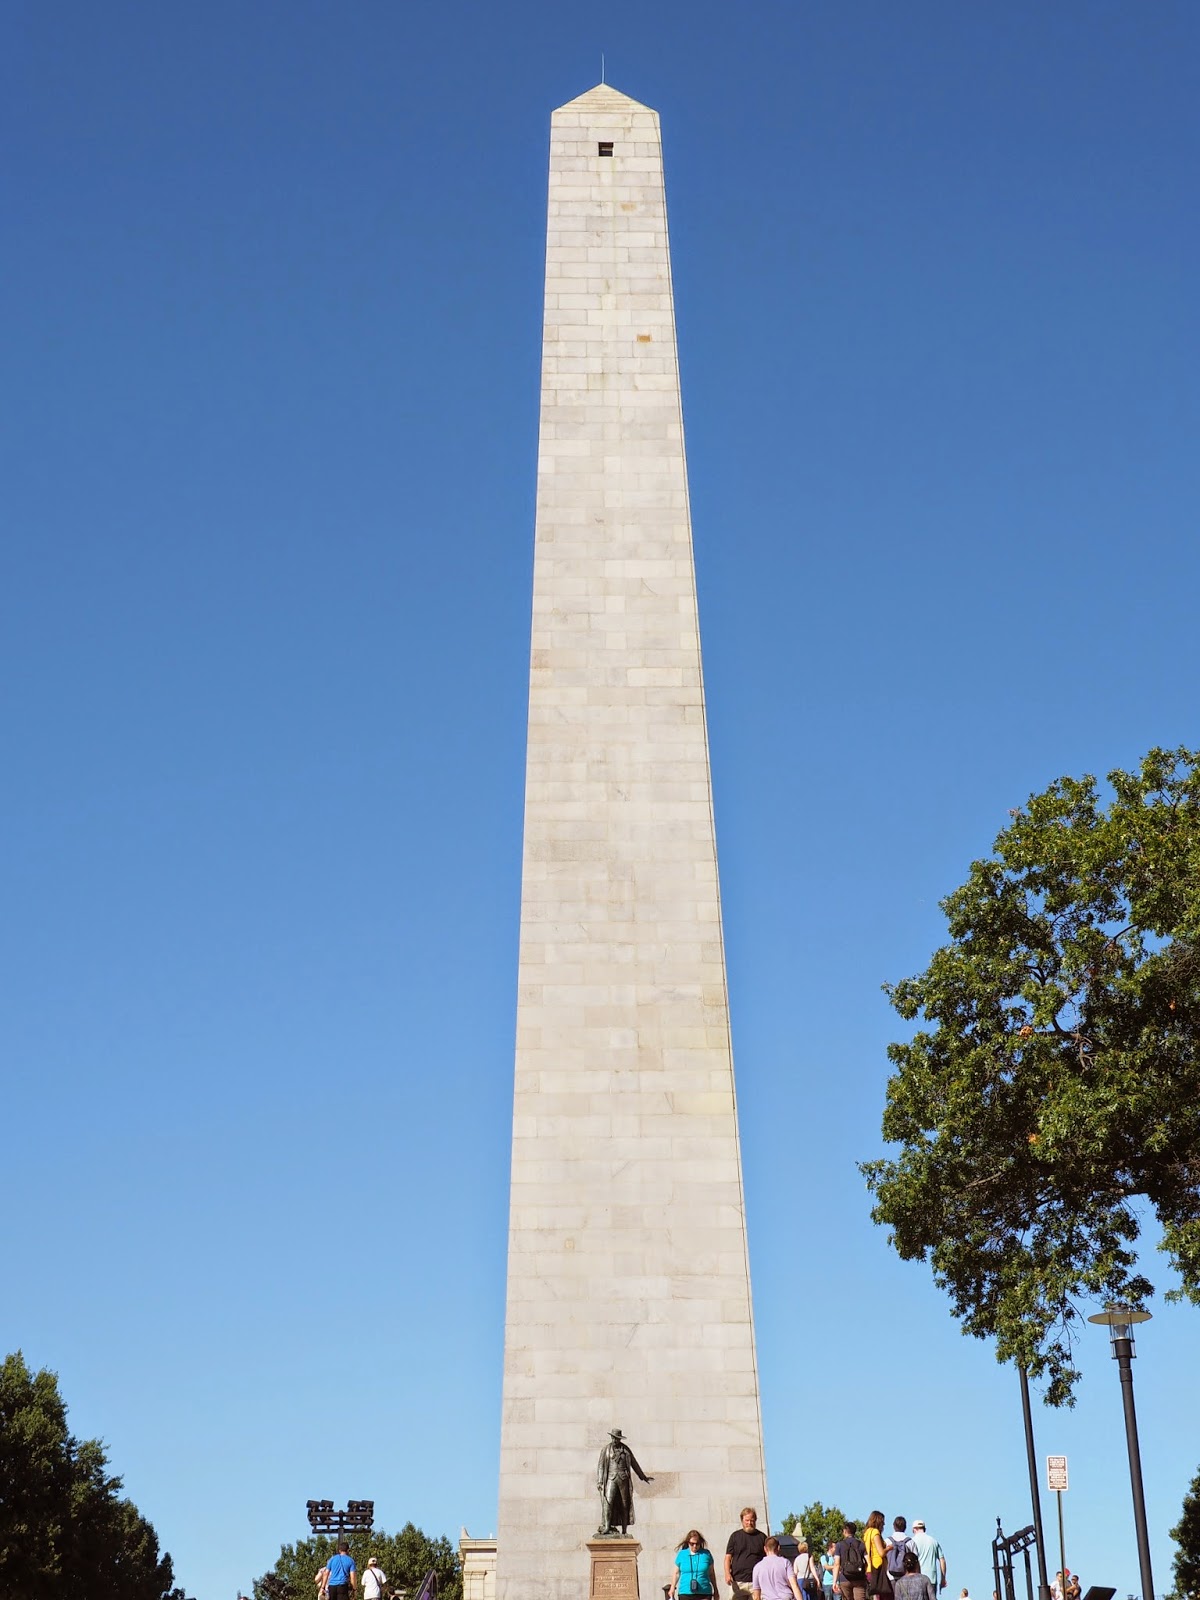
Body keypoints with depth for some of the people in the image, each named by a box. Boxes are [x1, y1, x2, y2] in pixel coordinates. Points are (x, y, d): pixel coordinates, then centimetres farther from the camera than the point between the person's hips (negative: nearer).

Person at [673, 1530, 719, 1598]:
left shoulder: (706, 1554, 4)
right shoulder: (681, 1554, 4)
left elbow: (711, 1573, 12)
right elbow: (677, 1573, 15)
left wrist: (715, 1590, 16)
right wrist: (672, 1588, 15)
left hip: (703, 1593, -1)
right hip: (685, 1594, 1)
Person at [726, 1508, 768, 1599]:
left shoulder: (762, 1537, 11)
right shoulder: (735, 1536, 11)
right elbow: (728, 1557, 8)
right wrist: (727, 1573, -8)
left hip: (756, 1581, 0)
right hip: (737, 1581, 0)